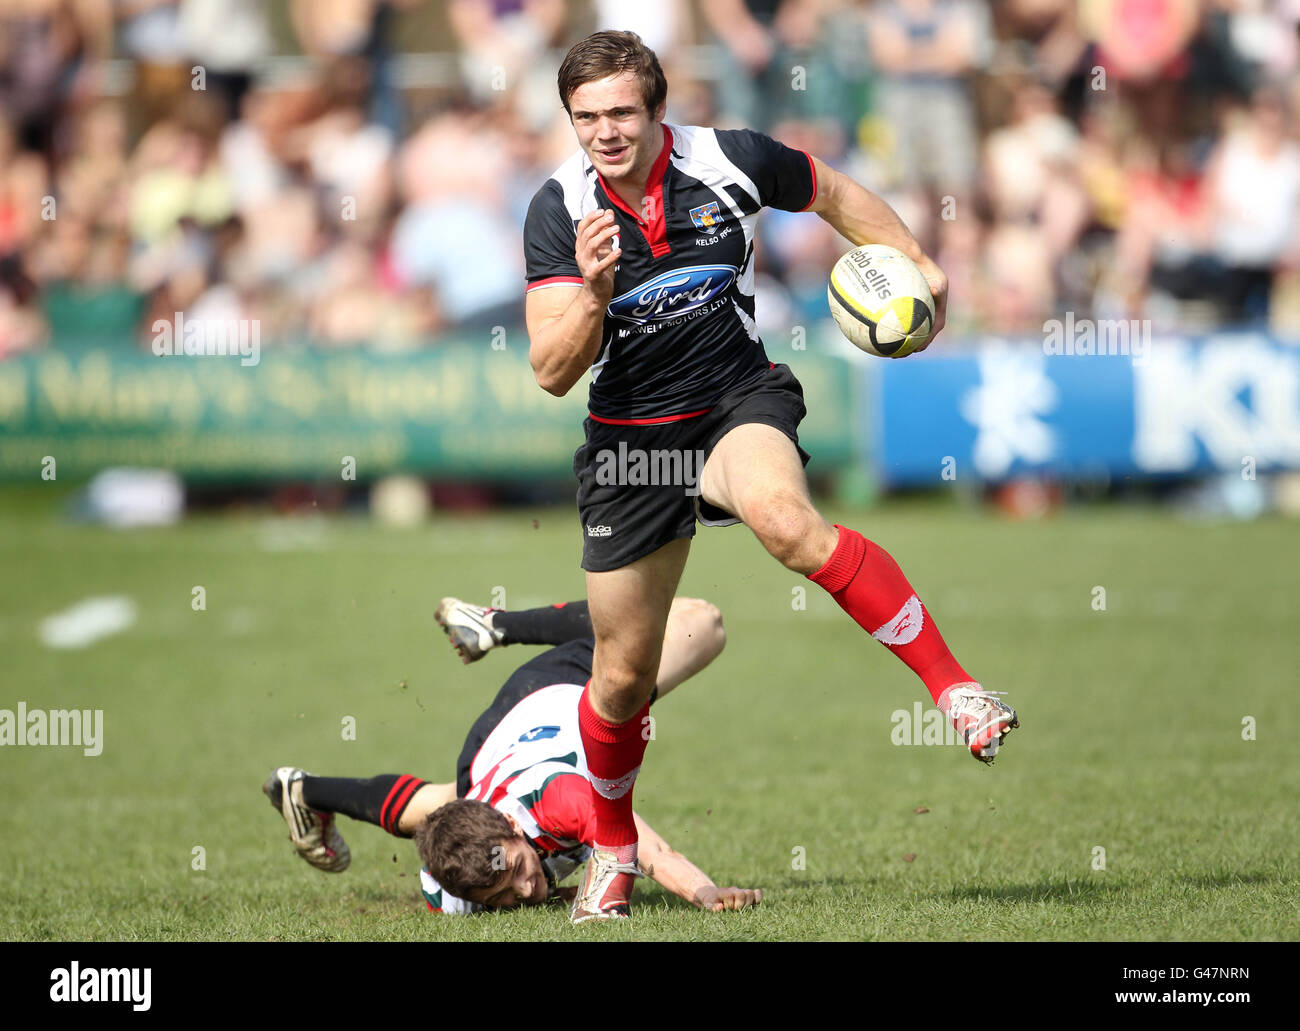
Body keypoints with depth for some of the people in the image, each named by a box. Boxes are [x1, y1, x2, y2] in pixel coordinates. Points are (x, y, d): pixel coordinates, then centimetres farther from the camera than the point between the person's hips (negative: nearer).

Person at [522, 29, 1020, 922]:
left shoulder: (731, 161, -12)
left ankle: (955, 686, -33)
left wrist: (920, 265, 6)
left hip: (740, 404, -2)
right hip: (630, 439, 2)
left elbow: (834, 194, 10)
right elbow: (553, 372, -17)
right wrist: (593, 290, -34)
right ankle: (613, 848, 34)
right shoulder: (559, 211, -11)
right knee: (623, 679, 7)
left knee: (787, 522, -38)